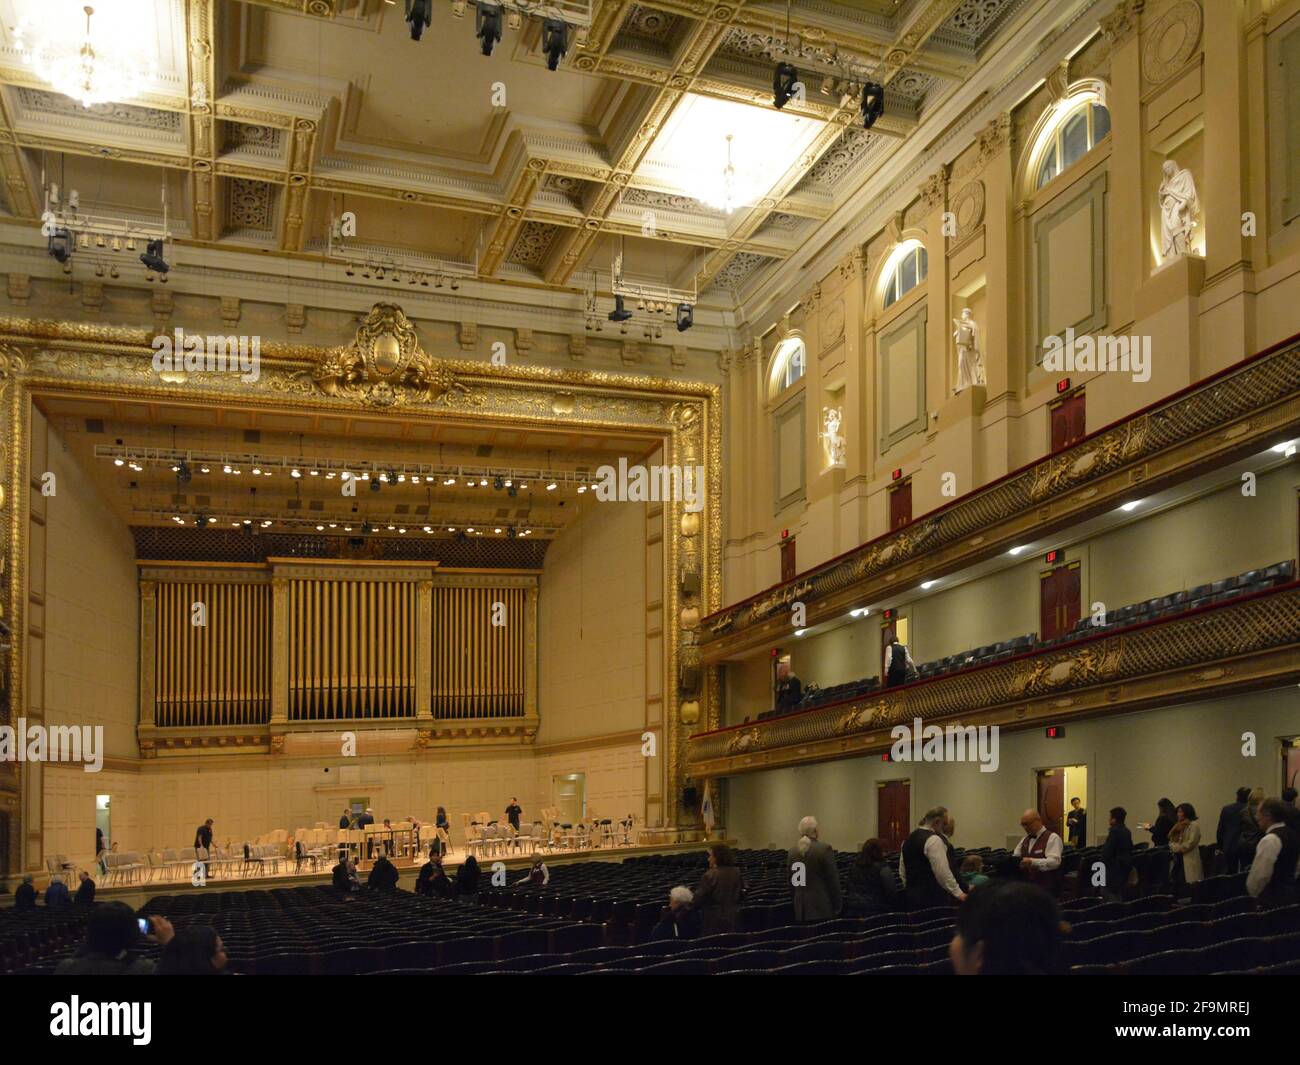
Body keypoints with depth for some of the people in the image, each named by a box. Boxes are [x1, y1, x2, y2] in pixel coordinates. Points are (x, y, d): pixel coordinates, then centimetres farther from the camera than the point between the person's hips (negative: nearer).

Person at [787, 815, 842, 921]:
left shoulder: (792, 851, 7)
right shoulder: (824, 849, -10)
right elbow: (833, 879, -8)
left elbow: (791, 880, 13)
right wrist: (837, 905, 1)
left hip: (800, 906, 6)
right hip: (821, 905, -5)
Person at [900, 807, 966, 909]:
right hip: (933, 896, -9)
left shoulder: (908, 840, 13)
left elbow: (902, 871, 19)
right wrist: (958, 893, -14)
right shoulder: (934, 840, -13)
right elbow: (943, 872, -19)